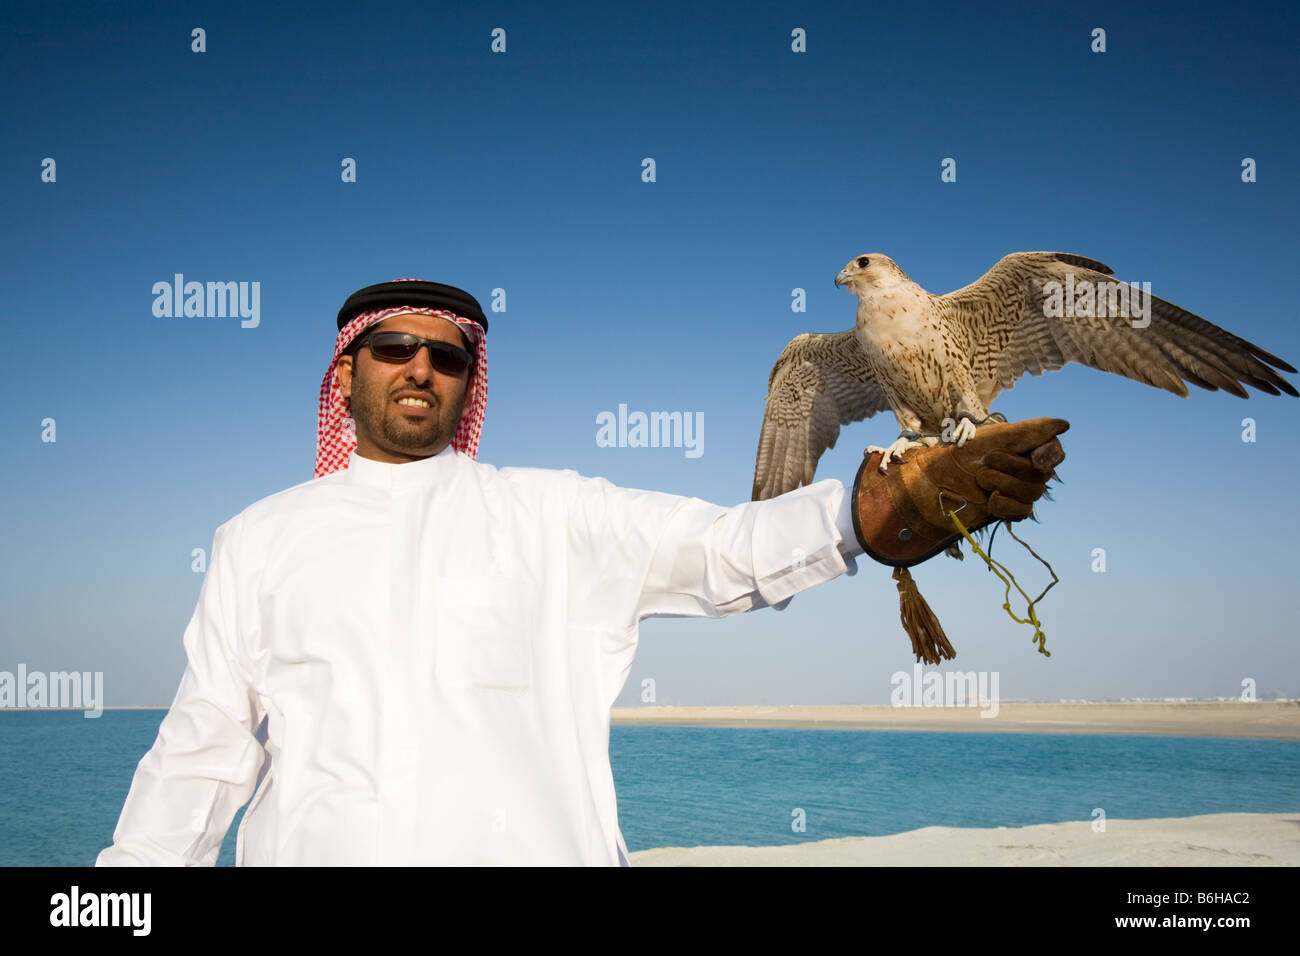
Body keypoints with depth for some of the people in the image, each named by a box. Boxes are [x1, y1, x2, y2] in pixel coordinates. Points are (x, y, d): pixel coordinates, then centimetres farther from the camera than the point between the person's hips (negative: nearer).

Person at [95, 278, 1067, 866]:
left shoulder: (548, 514, 10)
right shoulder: (259, 539, 15)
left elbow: (725, 548, -2)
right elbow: (204, 748, 15)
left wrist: (875, 509, -19)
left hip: (527, 844, -1)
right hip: (315, 845, 1)